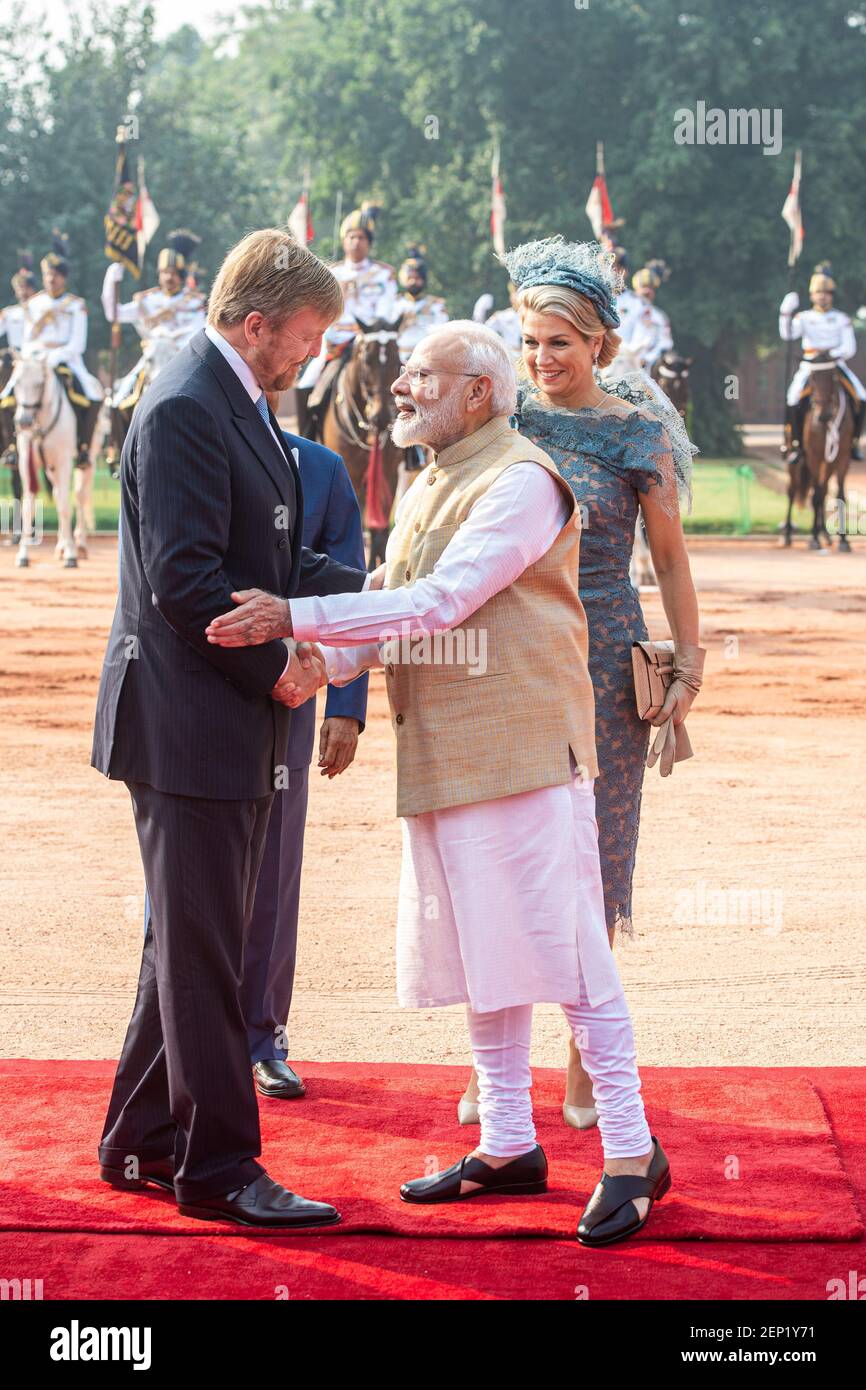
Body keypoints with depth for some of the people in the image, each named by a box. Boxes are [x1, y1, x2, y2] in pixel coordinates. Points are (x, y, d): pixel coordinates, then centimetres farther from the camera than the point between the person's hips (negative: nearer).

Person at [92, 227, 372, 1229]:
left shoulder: (239, 405, 15)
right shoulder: (185, 410, -17)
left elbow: (279, 561, 17)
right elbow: (186, 581, -23)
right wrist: (276, 666, -15)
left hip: (233, 728, 10)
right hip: (189, 724, -10)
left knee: (194, 946, 17)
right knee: (202, 954, -1)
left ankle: (141, 1141, 28)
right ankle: (217, 1168, 8)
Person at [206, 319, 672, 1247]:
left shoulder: (521, 482, -12)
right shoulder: (428, 488, 17)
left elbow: (437, 603, -21)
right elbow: (398, 616, 17)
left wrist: (296, 617, -24)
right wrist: (320, 666, -2)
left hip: (521, 752, -9)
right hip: (438, 763, 9)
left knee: (564, 954, -6)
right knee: (475, 957, 13)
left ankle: (631, 1153, 3)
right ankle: (508, 1146, 23)